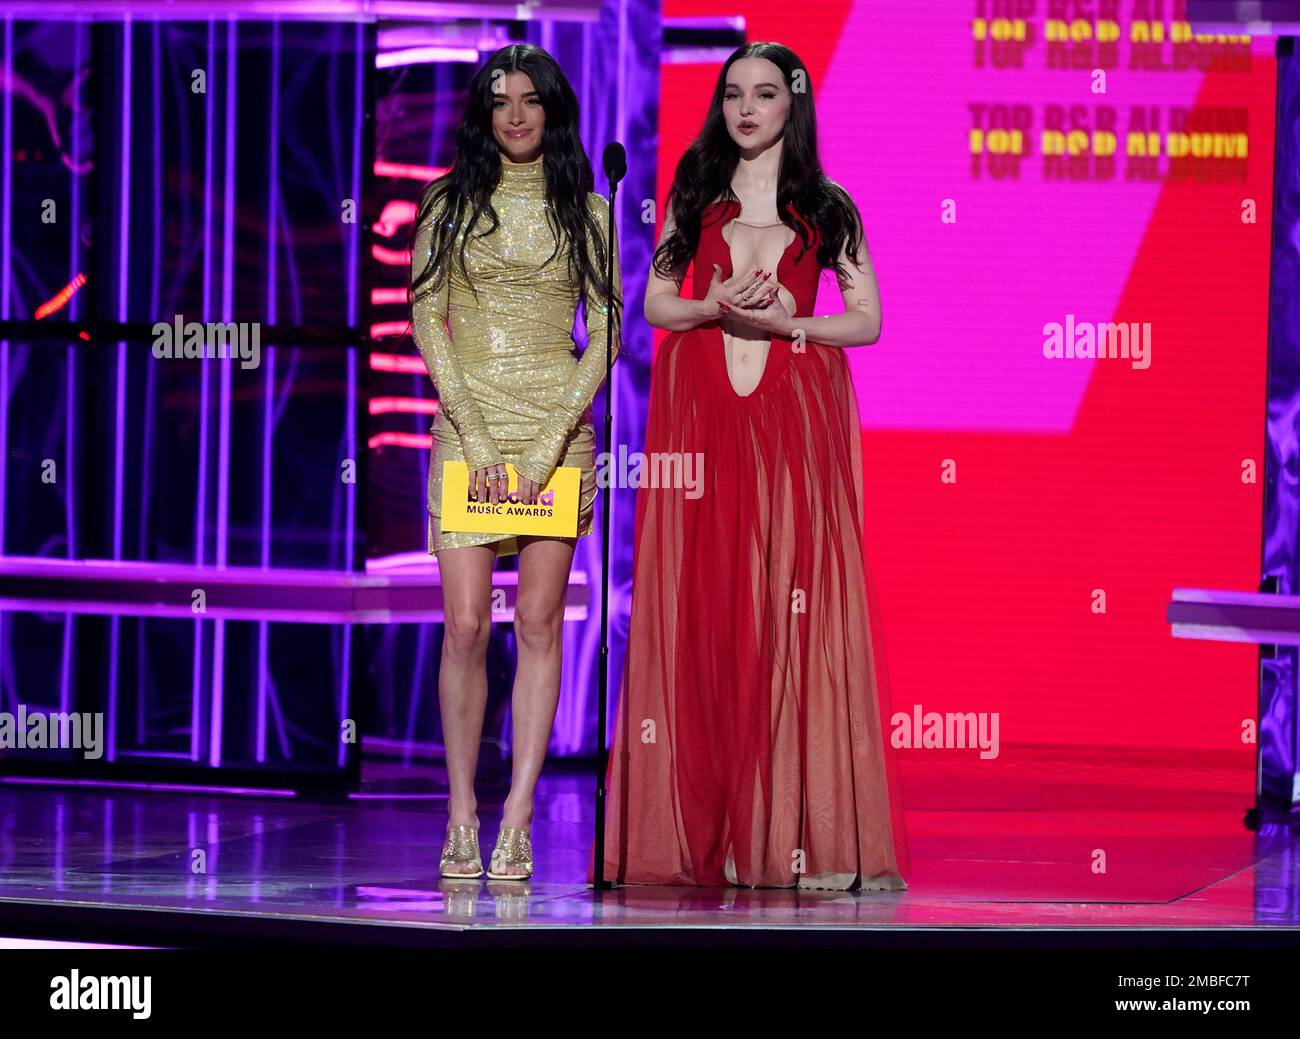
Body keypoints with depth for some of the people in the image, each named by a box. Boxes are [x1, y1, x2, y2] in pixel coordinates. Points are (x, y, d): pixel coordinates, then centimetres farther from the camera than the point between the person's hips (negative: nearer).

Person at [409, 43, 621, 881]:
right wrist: (476, 438, -9)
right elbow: (428, 322, 2)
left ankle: (517, 820, -1)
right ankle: (462, 814, 3)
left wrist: (552, 440, -9)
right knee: (467, 626, -7)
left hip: (557, 423, 0)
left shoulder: (587, 212, 7)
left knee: (539, 622, -2)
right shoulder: (449, 205, 7)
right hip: (466, 420, 0)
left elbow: (605, 331, 3)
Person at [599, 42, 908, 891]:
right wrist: (714, 308, -10)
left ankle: (792, 830, -8)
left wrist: (786, 324, -9)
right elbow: (656, 303, 10)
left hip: (795, 411, -1)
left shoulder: (826, 209, 11)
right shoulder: (693, 199, 15)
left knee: (792, 610, -8)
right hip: (700, 409, 1)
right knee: (699, 607, -4)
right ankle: (698, 829, -2)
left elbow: (867, 319, 7)